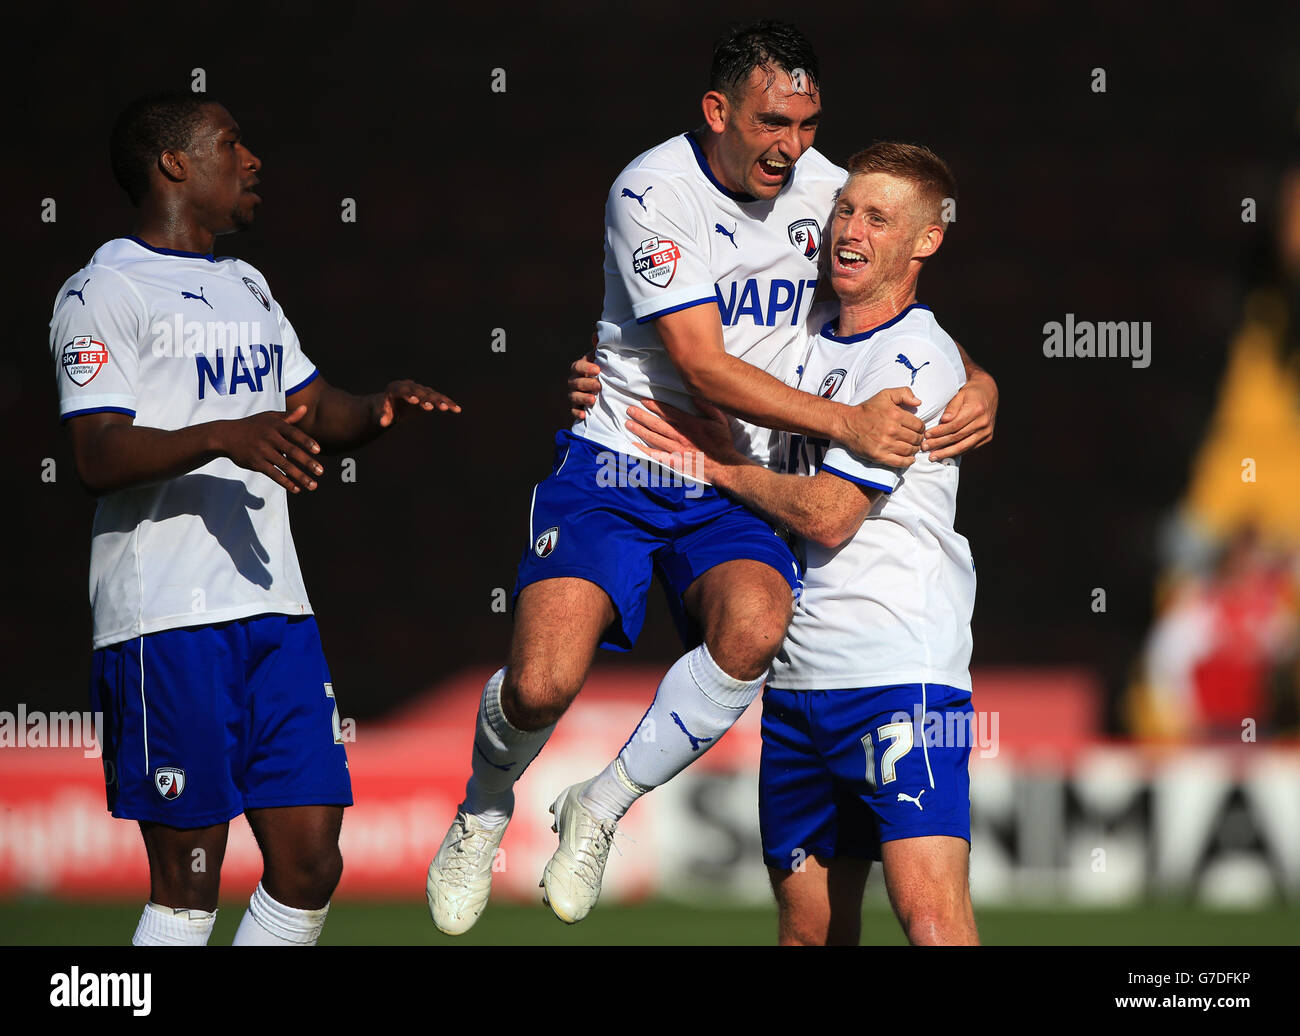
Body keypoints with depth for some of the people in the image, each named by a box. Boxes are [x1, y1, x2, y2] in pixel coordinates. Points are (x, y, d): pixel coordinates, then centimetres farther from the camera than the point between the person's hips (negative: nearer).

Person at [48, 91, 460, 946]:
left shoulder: (247, 288, 22)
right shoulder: (105, 291, -4)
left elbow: (320, 412, 29)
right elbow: (99, 457, -15)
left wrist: (380, 409, 6)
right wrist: (226, 437, -30)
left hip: (274, 609, 8)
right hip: (167, 619, -8)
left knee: (311, 865, 2)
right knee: (188, 882, -6)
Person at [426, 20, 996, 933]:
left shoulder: (823, 189, 2)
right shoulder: (654, 193, -15)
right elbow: (705, 367, -21)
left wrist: (973, 383, -1)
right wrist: (847, 423, -25)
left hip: (735, 489, 4)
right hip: (615, 469, -4)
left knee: (753, 628, -30)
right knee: (542, 686, -20)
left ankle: (601, 808, -7)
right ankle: (484, 810, 16)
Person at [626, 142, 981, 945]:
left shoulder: (918, 359, -8)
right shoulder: (809, 337, 16)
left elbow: (827, 515, -13)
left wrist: (717, 465, 1)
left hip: (901, 670, -8)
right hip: (799, 675, 8)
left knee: (930, 911, -21)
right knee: (810, 930, 8)